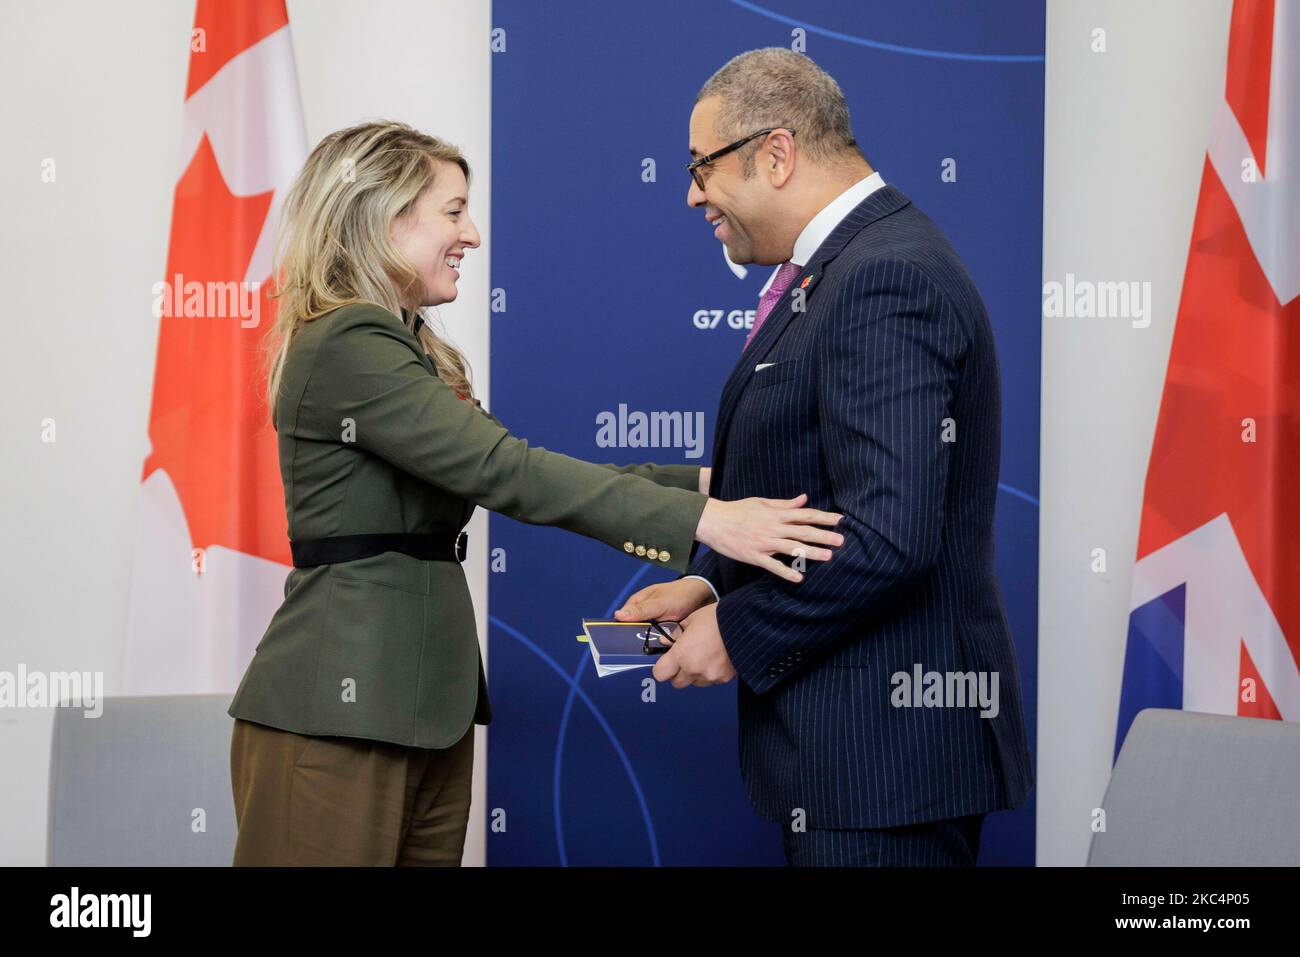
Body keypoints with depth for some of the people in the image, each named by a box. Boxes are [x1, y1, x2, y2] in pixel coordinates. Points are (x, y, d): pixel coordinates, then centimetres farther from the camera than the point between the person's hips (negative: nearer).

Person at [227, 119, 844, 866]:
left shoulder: (403, 349, 17)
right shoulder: (349, 344, -14)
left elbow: (520, 477, 11)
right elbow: (507, 469, -21)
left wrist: (701, 482, 2)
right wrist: (703, 521, -23)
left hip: (424, 706, 9)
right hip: (339, 711, -9)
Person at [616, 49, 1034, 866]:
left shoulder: (888, 279, -19)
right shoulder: (826, 274, 14)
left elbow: (888, 535, -27)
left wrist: (740, 632, -16)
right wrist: (708, 583, 7)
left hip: (883, 745, -10)